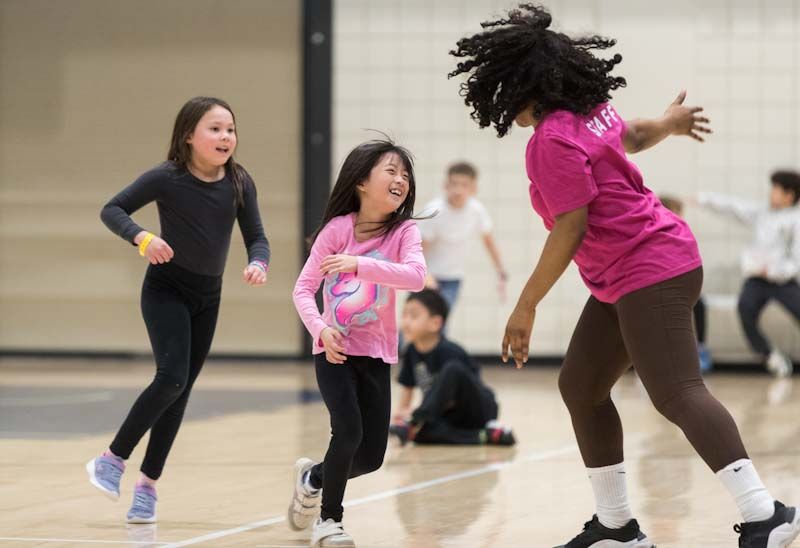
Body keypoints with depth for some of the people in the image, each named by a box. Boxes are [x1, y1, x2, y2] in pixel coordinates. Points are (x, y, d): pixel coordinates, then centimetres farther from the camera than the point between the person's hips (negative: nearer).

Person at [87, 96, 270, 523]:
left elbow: (256, 237, -3)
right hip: (165, 290, -5)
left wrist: (259, 264, -25)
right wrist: (142, 237, -31)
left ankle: (148, 484, 15)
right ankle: (112, 460, -6)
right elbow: (112, 209, -13)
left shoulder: (239, 183, -6)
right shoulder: (167, 178, -17)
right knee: (172, 377, -21)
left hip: (207, 296, 5)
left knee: (180, 391, 6)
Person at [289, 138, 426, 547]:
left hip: (375, 355, 3)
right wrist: (321, 329, -26)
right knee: (348, 431, -20)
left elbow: (415, 276, -28)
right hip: (334, 351, -3)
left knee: (371, 456, 3)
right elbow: (303, 288, -9)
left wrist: (359, 264, -38)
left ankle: (313, 478, 34)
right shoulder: (338, 229, -11)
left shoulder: (404, 232, -9)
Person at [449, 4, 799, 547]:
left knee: (677, 394, -18)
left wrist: (526, 308, -14)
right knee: (580, 386, 13)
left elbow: (571, 229, -19)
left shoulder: (552, 141, -17)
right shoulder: (593, 111, 9)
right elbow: (631, 136, 30)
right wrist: (666, 124, 53)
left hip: (649, 273, -10)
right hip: (622, 281, 10)